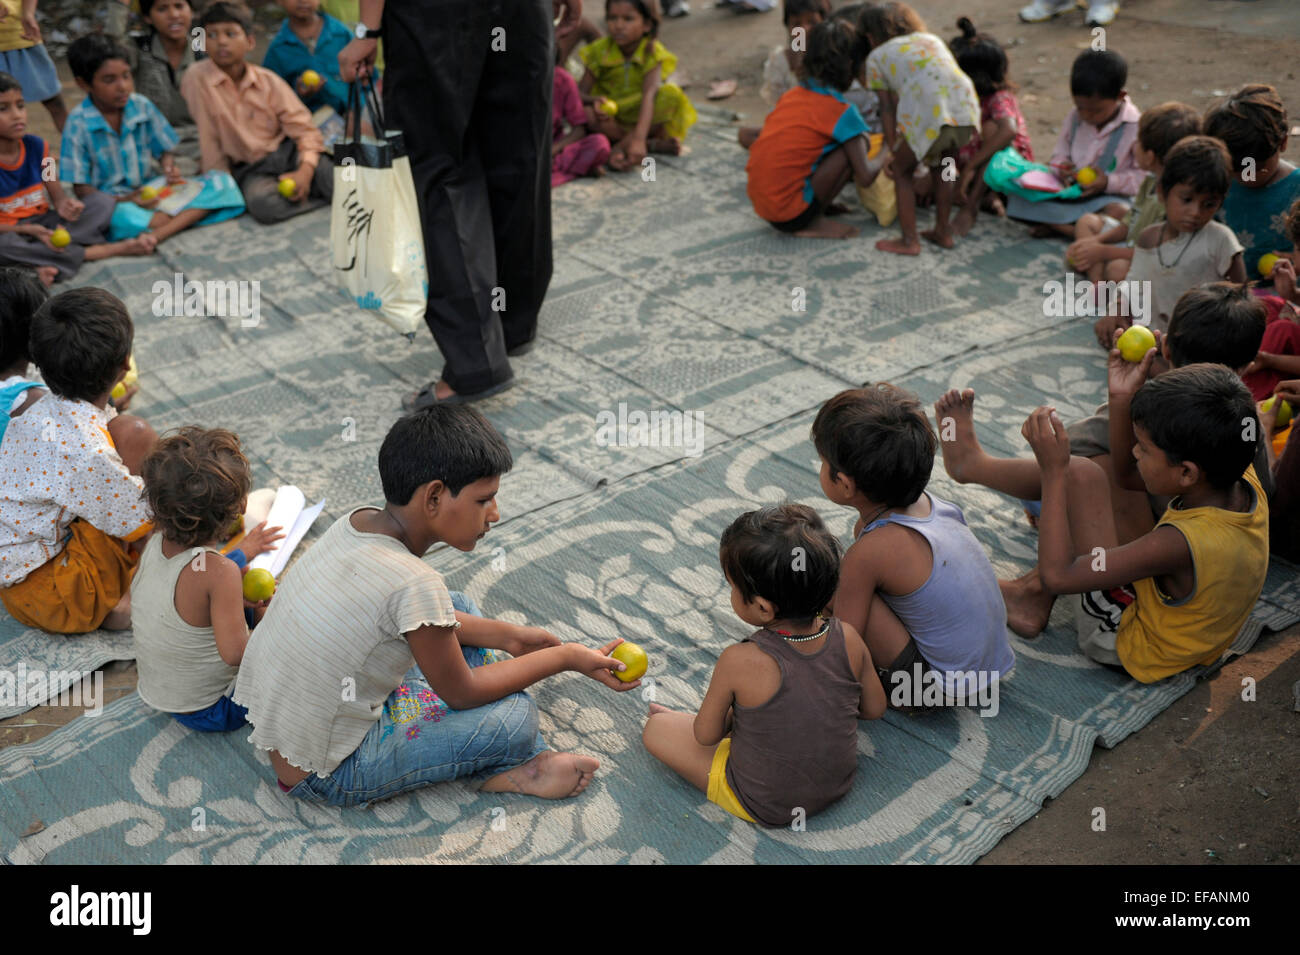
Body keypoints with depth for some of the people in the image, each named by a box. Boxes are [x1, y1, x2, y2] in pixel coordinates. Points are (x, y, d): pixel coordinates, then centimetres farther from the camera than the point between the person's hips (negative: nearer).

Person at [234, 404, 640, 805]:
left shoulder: (359, 521, -8)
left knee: (460, 608, 14)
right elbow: (462, 692, -16)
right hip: (324, 778, -9)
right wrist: (565, 657, -6)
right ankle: (516, 767, 16)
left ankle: (520, 762, 11)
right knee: (515, 716, -18)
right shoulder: (413, 584, -32)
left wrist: (506, 635, 8)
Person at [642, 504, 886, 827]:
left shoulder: (740, 662, -31)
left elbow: (706, 735, -15)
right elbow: (874, 709, -1)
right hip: (839, 785, 5)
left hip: (763, 806, -5)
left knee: (655, 729, 7)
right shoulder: (848, 639, -19)